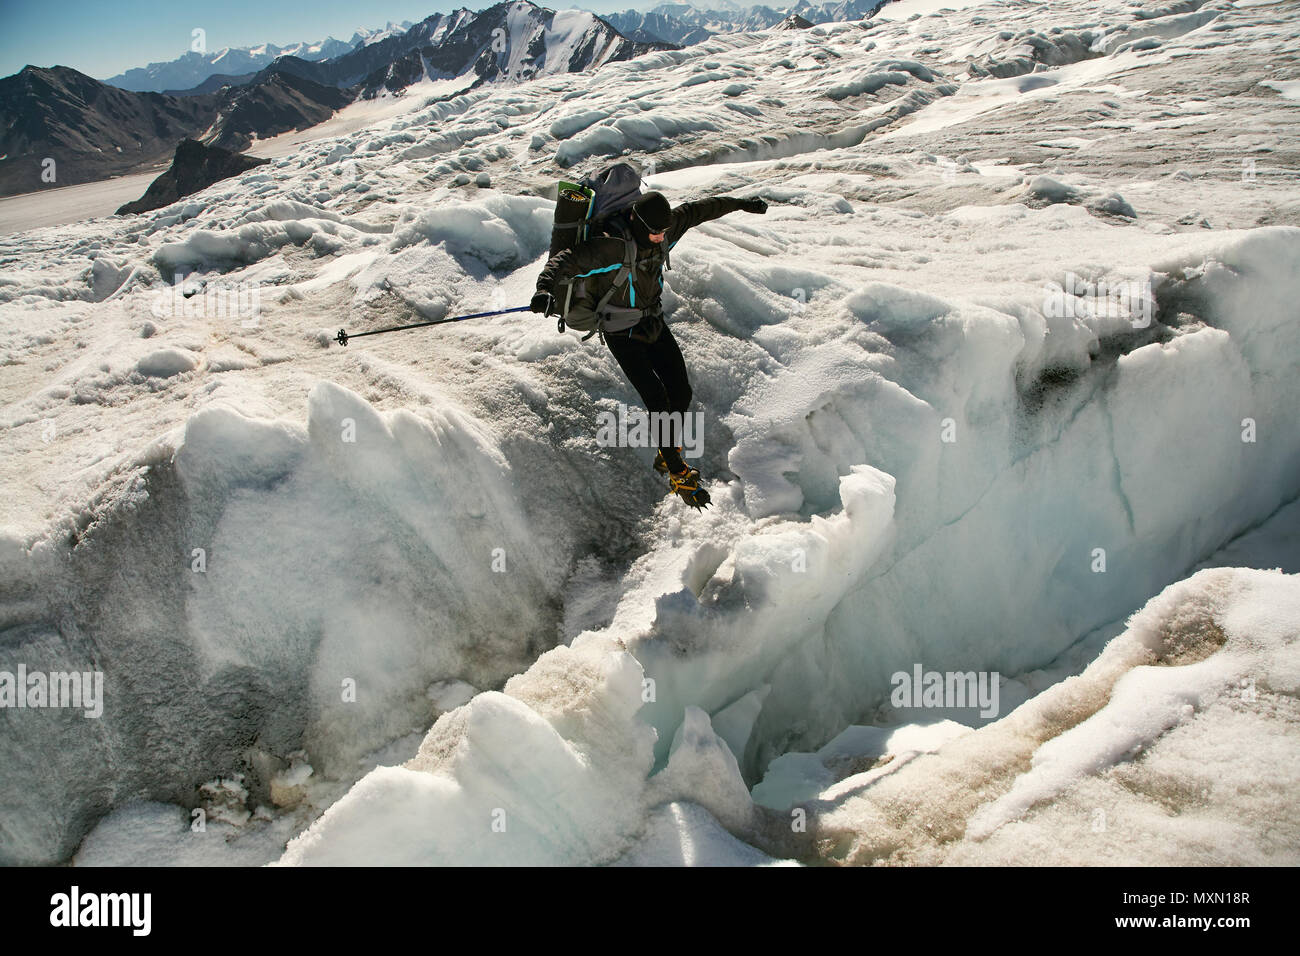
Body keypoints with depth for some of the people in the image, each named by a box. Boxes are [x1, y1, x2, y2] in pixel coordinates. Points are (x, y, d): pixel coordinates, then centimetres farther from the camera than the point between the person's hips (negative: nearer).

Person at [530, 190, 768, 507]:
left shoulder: (665, 230, -8)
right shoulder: (610, 246, -28)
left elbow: (697, 210, 7)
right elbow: (567, 261, -37)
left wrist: (740, 204, 16)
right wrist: (545, 288, -57)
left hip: (653, 323, 7)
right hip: (621, 333, -7)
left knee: (681, 392, 4)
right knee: (657, 400, -13)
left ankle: (668, 455, 25)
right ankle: (677, 473, 1)